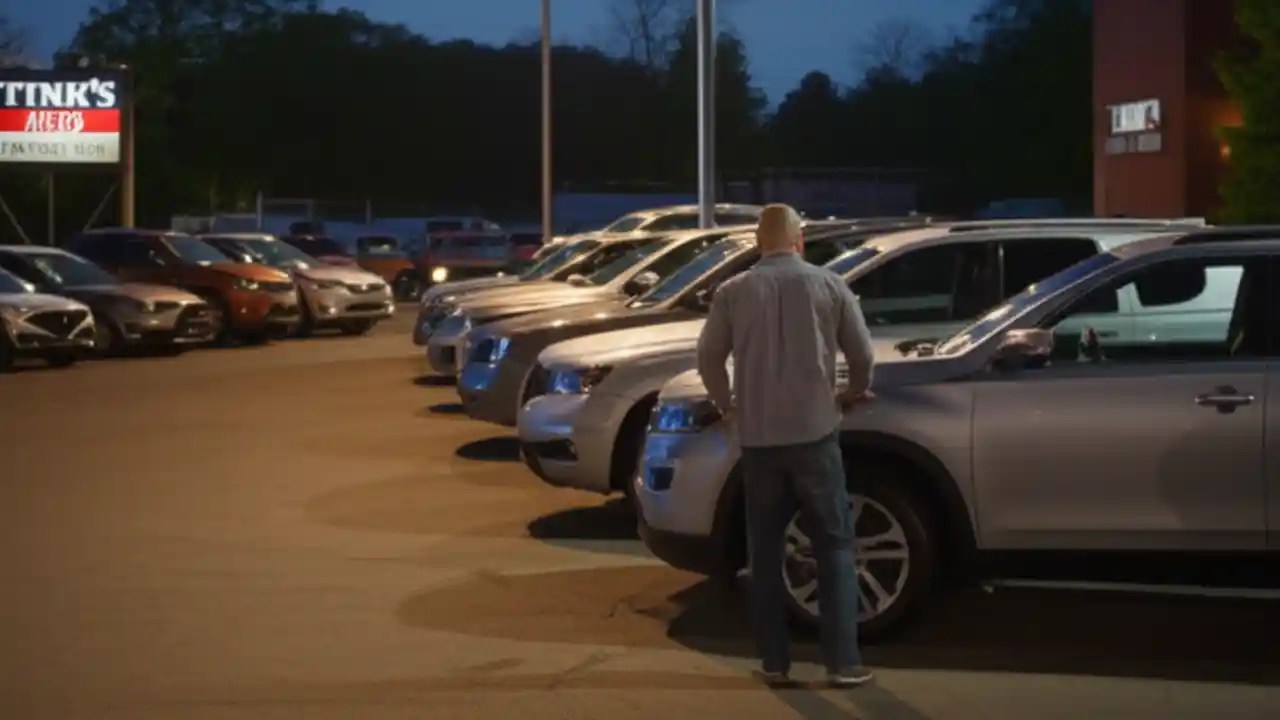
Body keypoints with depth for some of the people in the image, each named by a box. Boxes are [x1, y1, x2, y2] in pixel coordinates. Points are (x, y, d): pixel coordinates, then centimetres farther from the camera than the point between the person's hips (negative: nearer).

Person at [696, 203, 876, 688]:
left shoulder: (733, 292, 1)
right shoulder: (828, 286, 0)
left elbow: (708, 358, 3)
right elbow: (861, 352, 6)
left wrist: (726, 404, 21)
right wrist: (857, 392, 26)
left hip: (757, 438, 1)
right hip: (814, 433, -1)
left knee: (765, 550, 11)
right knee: (834, 547, 7)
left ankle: (774, 662, 13)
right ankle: (843, 661, 4)